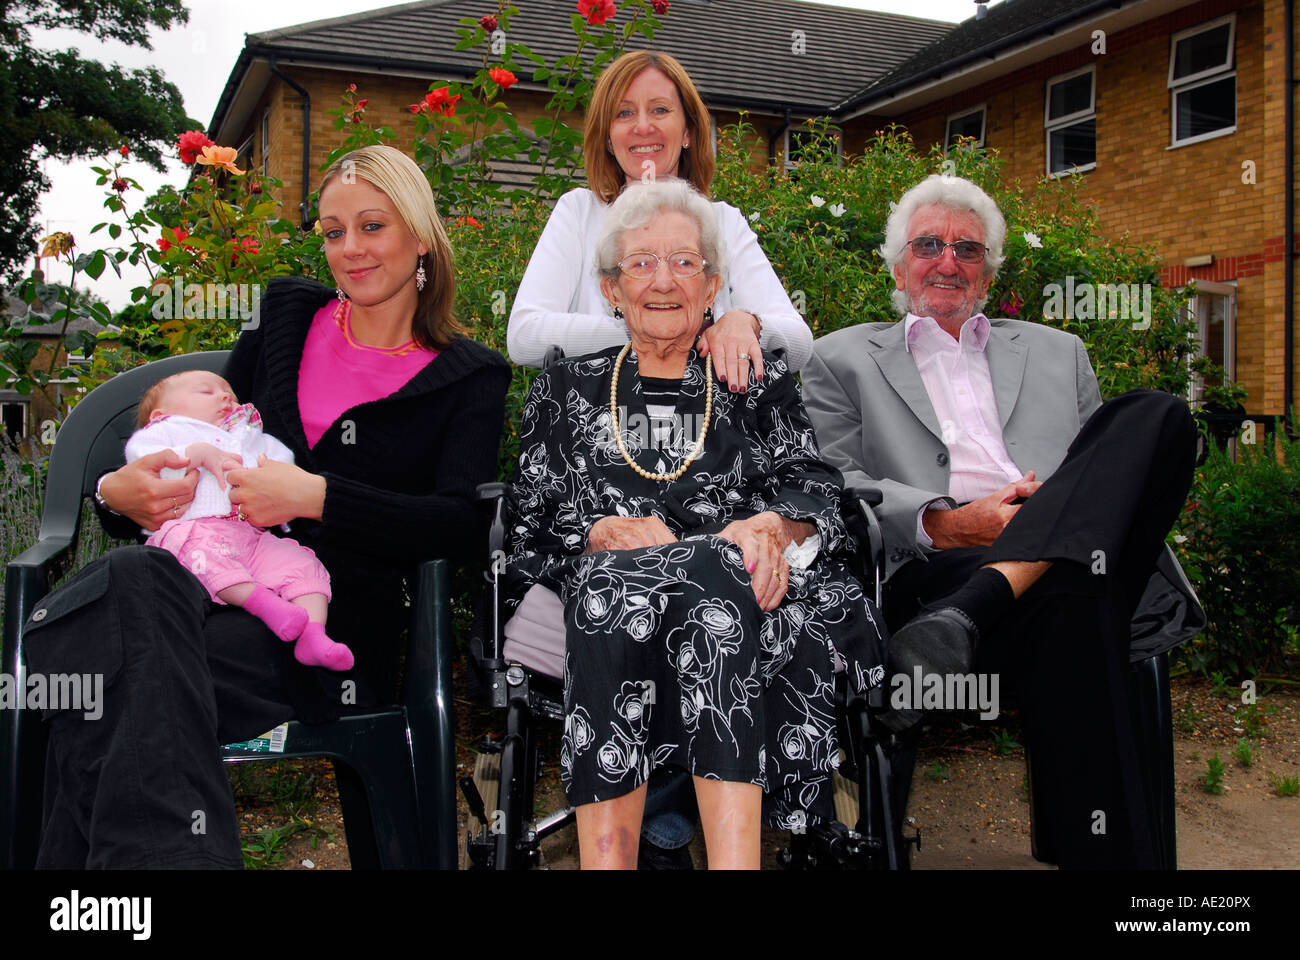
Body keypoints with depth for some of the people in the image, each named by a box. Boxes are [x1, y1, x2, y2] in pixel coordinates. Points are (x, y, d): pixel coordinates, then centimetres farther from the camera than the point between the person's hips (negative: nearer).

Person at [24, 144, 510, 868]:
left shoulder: (471, 379, 10)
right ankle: (170, 850, -35)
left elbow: (461, 523, -5)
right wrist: (122, 490, 2)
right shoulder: (285, 316, 21)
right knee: (131, 580, -35)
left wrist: (316, 496, -16)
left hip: (332, 619, -3)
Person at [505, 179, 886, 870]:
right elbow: (530, 521, 11)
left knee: (712, 578, -36)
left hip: (735, 584, 0)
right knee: (618, 585, -36)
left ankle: (734, 855, -44)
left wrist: (770, 527, -14)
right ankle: (610, 859, -37)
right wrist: (608, 532, -10)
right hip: (602, 588, 0)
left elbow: (814, 489, 9)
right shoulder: (566, 389, 22)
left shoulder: (761, 384, 22)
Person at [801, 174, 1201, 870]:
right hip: (931, 570, -4)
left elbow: (1114, 469, 25)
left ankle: (964, 618, -42)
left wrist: (1068, 503, -2)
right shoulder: (843, 359, 23)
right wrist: (940, 522, -11)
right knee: (1066, 598, -40)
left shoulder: (1058, 352, 33)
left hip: (1066, 549, 5)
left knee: (1158, 416, -27)